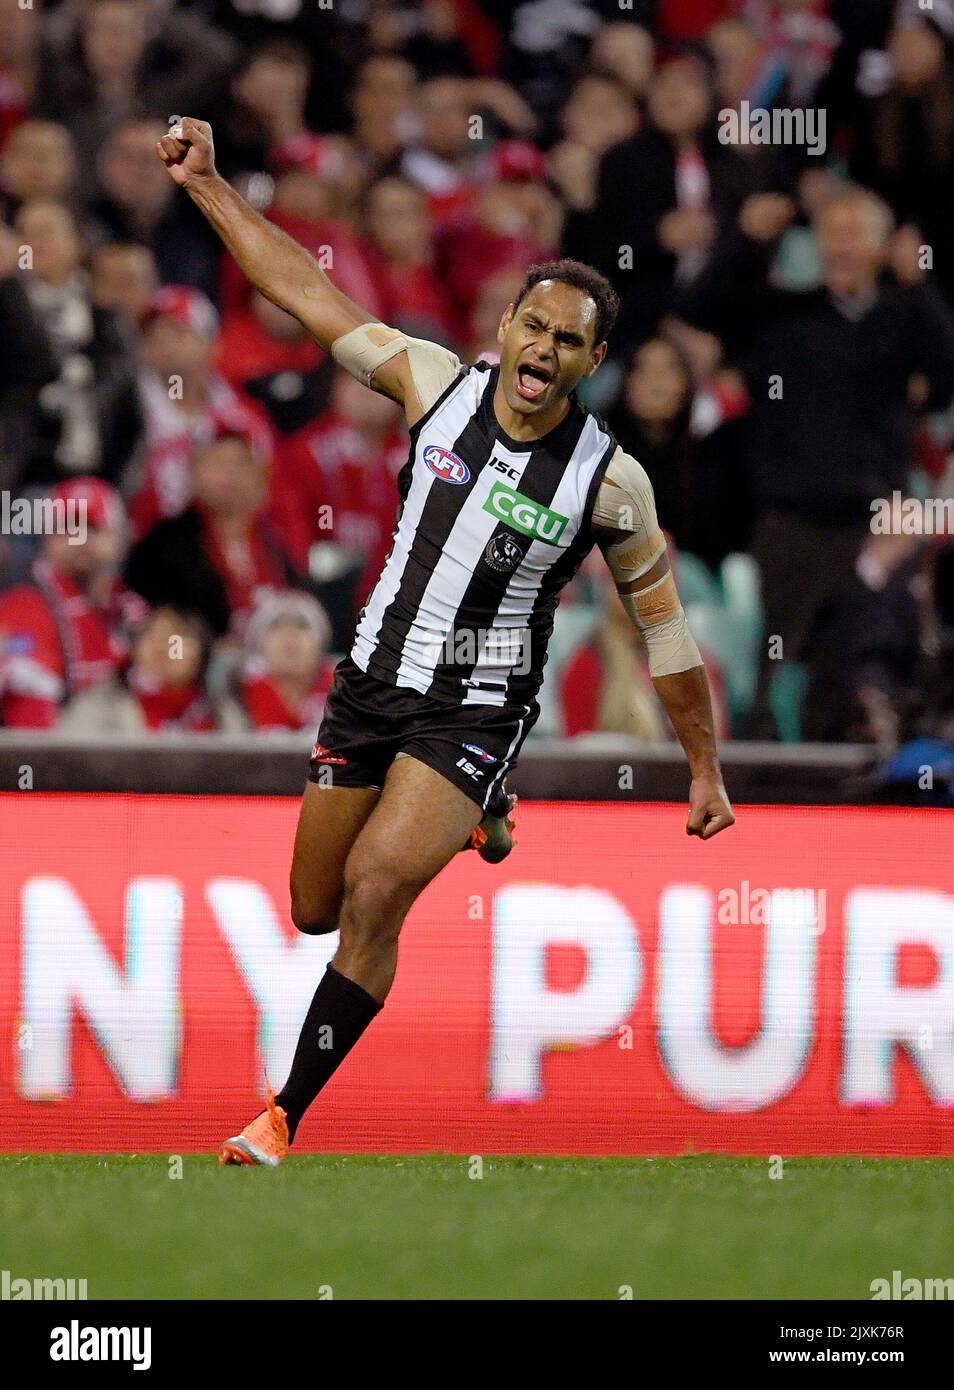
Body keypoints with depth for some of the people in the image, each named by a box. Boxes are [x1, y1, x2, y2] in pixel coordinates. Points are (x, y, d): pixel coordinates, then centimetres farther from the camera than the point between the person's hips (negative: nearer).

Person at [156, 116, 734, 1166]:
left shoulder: (610, 481, -11)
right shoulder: (439, 384, -7)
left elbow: (663, 625, 0)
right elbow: (308, 295, -2)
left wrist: (706, 769, 4)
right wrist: (206, 186, -7)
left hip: (476, 711, -4)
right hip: (372, 681, 4)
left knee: (375, 892, -24)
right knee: (315, 911, 16)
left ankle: (284, 1119, -17)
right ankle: (472, 825, 46)